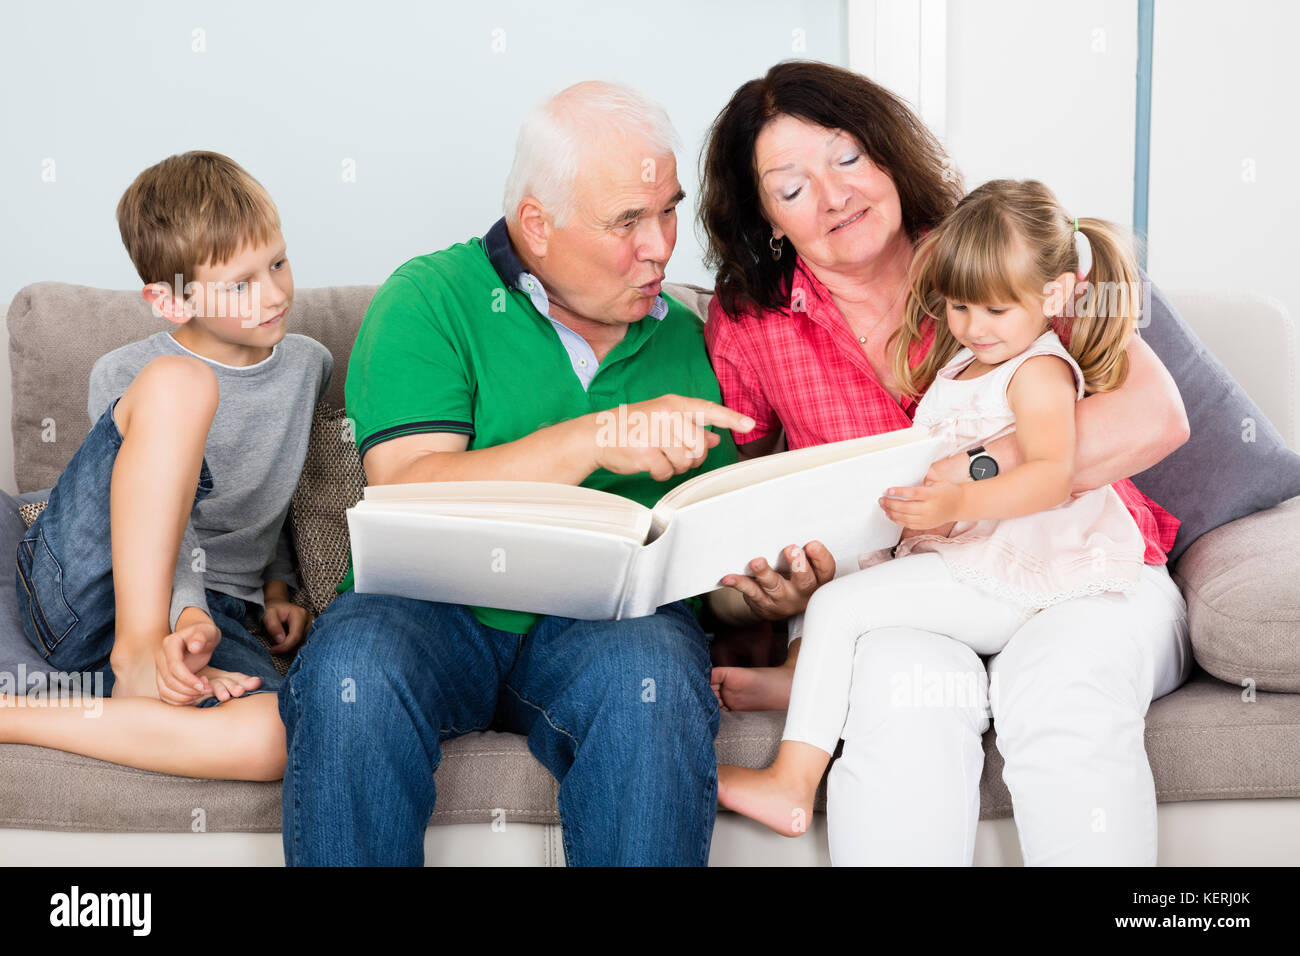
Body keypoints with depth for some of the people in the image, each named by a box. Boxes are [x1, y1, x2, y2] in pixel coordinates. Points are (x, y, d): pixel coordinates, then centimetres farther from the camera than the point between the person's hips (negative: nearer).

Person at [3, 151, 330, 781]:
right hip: (83, 591, -3)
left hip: (209, 614, 3)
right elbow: (161, 537, -11)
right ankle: (136, 657, -27)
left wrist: (276, 588, 13)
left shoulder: (309, 365, 12)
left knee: (270, 740, -37)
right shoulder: (123, 376, -1)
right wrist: (189, 617, -29)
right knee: (180, 382, -30)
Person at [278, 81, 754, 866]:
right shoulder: (429, 300, 2)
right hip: (432, 613, -1)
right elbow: (407, 496, -12)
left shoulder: (683, 336, 15)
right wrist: (594, 439, -20)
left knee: (654, 677, -33)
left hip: (611, 620, 2)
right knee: (352, 670, -34)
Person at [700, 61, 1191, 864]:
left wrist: (976, 473, -26)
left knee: (1062, 694, -34)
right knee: (908, 697, -33)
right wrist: (784, 589, -10)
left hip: (1080, 570, -1)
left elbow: (1157, 415, -14)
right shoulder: (747, 326, 3)